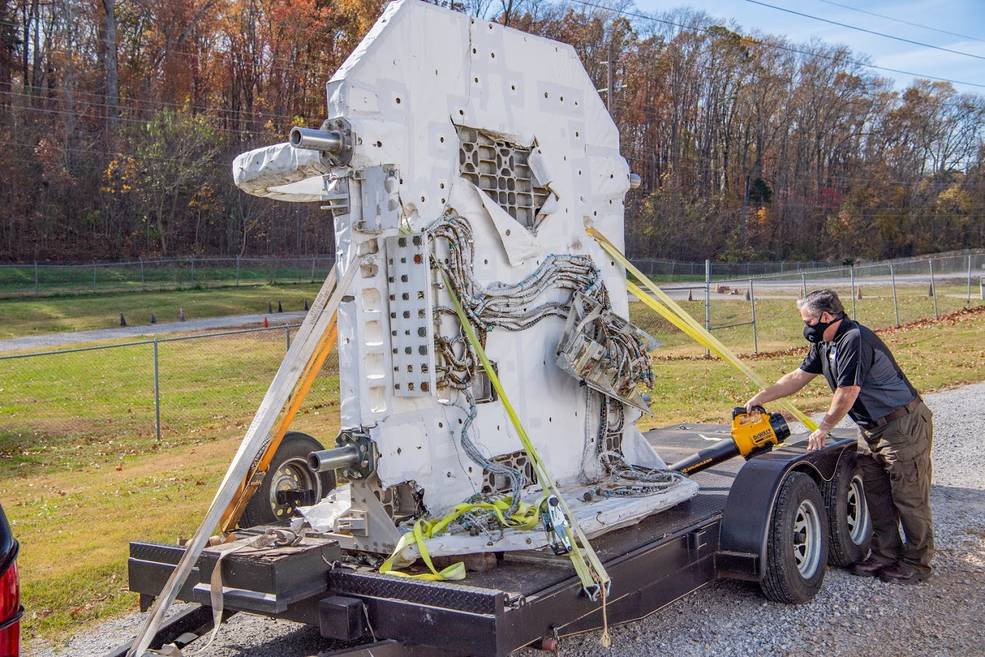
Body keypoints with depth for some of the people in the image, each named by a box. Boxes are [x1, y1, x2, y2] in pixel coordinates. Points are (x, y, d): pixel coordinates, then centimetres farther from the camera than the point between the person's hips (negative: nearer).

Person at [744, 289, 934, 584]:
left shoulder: (854, 340, -24)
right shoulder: (825, 344, 6)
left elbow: (846, 395, -22)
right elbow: (798, 377, 14)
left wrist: (822, 429, -9)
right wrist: (760, 398, 11)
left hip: (903, 426, -10)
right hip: (871, 429, 10)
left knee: (909, 498, -1)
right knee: (876, 495, 14)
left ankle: (916, 563, 10)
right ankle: (884, 554, 24)